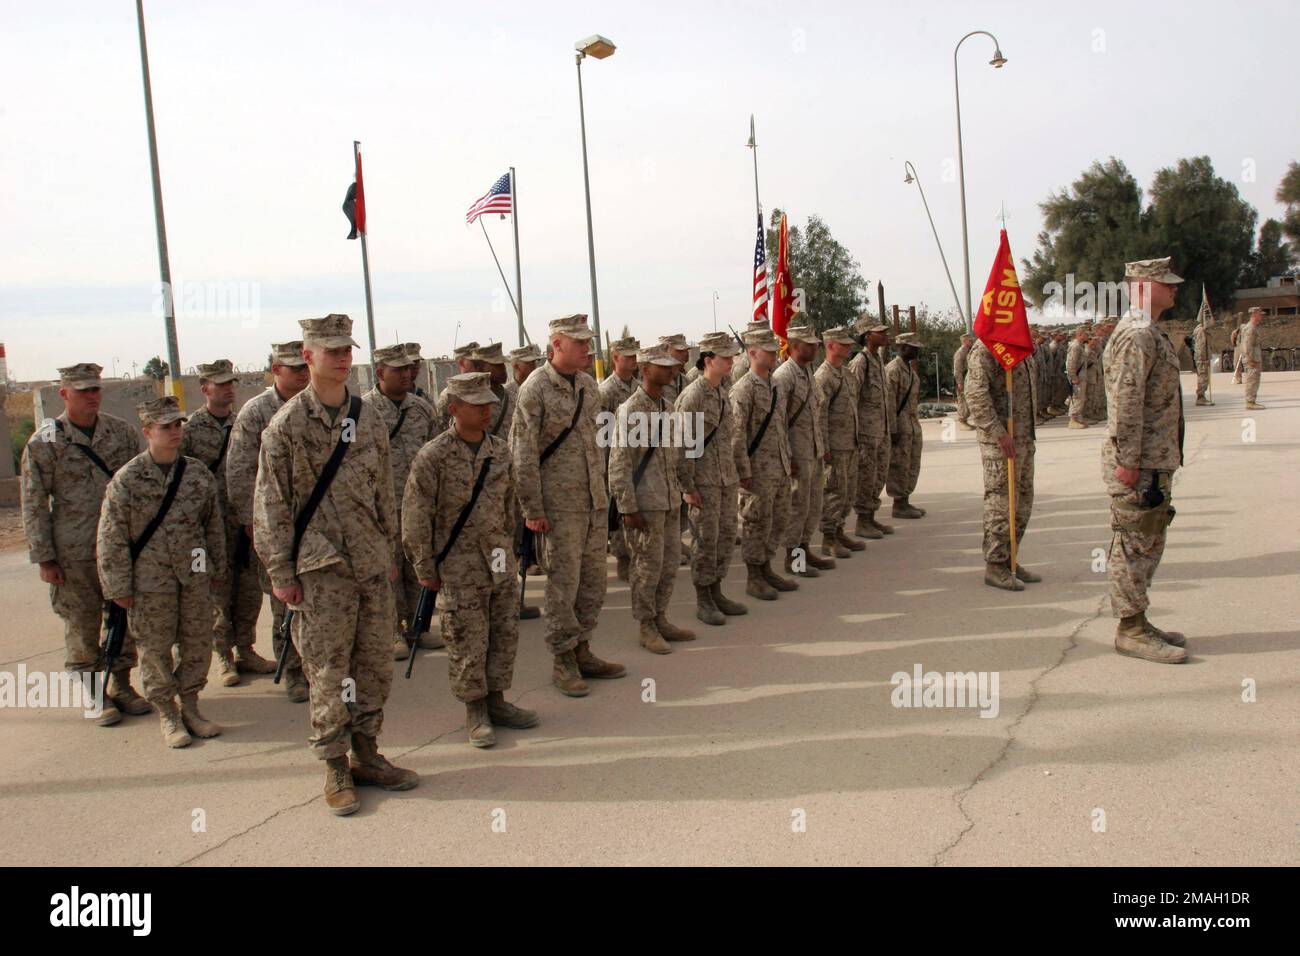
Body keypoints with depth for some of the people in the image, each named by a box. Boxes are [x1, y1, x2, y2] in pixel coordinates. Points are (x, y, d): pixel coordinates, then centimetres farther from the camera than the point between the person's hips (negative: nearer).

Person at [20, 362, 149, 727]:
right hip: (74, 553, -3)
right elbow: (33, 504, -5)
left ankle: (121, 684, 27)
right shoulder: (44, 443, -6)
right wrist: (44, 557, -7)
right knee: (82, 625, 5)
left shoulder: (121, 432, 4)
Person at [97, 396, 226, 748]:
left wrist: (218, 572, 14)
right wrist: (119, 587, -6)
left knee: (197, 642, 9)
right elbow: (111, 538, -6)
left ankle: (190, 708, 26)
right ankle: (167, 716, 19)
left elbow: (214, 525, 12)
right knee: (156, 649, 5)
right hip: (150, 580, -3)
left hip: (195, 575, 3)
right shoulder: (127, 479, -8)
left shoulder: (198, 474, 2)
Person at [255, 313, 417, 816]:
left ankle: (367, 755, 24)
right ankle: (336, 770, 13)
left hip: (372, 561, 5)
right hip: (322, 566, -5)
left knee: (377, 662, 9)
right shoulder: (287, 424, -6)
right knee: (329, 670, 0)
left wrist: (390, 551, 16)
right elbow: (271, 503, -5)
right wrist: (280, 573, -7)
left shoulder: (369, 418, 8)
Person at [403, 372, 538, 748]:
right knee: (468, 640, 1)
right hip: (458, 565, -5)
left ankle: (496, 700, 26)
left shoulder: (500, 450, 5)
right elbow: (416, 517, -9)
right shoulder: (433, 456, -12)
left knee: (506, 632, 10)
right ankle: (475, 711, 15)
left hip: (499, 558, 6)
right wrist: (425, 568, -8)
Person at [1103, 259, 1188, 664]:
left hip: (1157, 461, 11)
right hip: (1140, 464, -11)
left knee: (1148, 543, 15)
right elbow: (1126, 401, -23)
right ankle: (1131, 630, 2)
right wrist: (1127, 460, -25)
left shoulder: (1151, 333, 17)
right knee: (1134, 545, -4)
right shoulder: (1137, 335, -16)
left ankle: (1137, 622, 23)